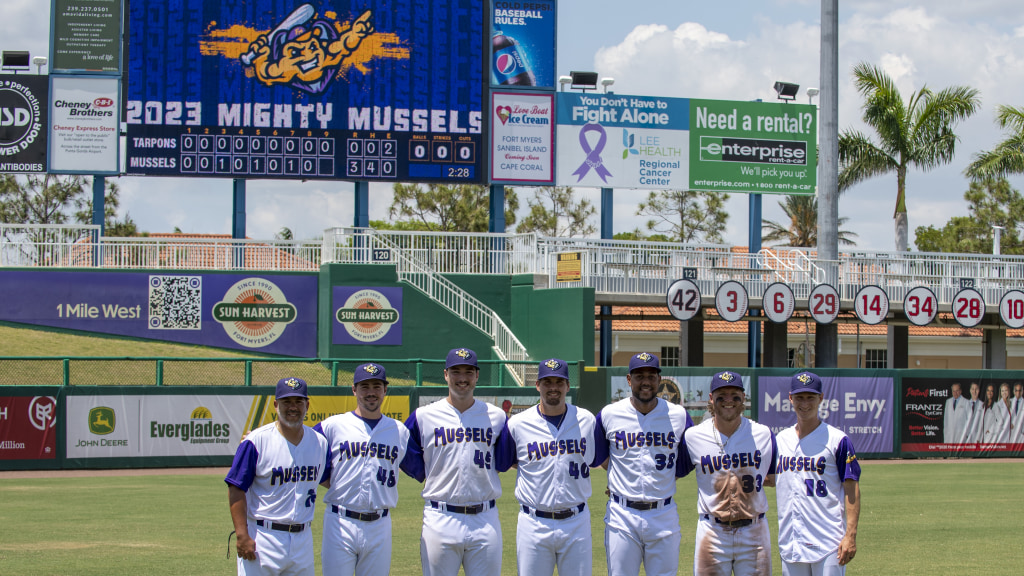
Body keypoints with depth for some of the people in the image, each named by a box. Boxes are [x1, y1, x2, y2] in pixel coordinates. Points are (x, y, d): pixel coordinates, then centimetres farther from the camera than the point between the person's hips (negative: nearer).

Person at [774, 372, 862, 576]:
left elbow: (852, 490, -6)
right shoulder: (780, 439, 12)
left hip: (828, 544, -5)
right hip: (790, 542, 5)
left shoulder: (838, 440, -4)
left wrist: (850, 535, -14)